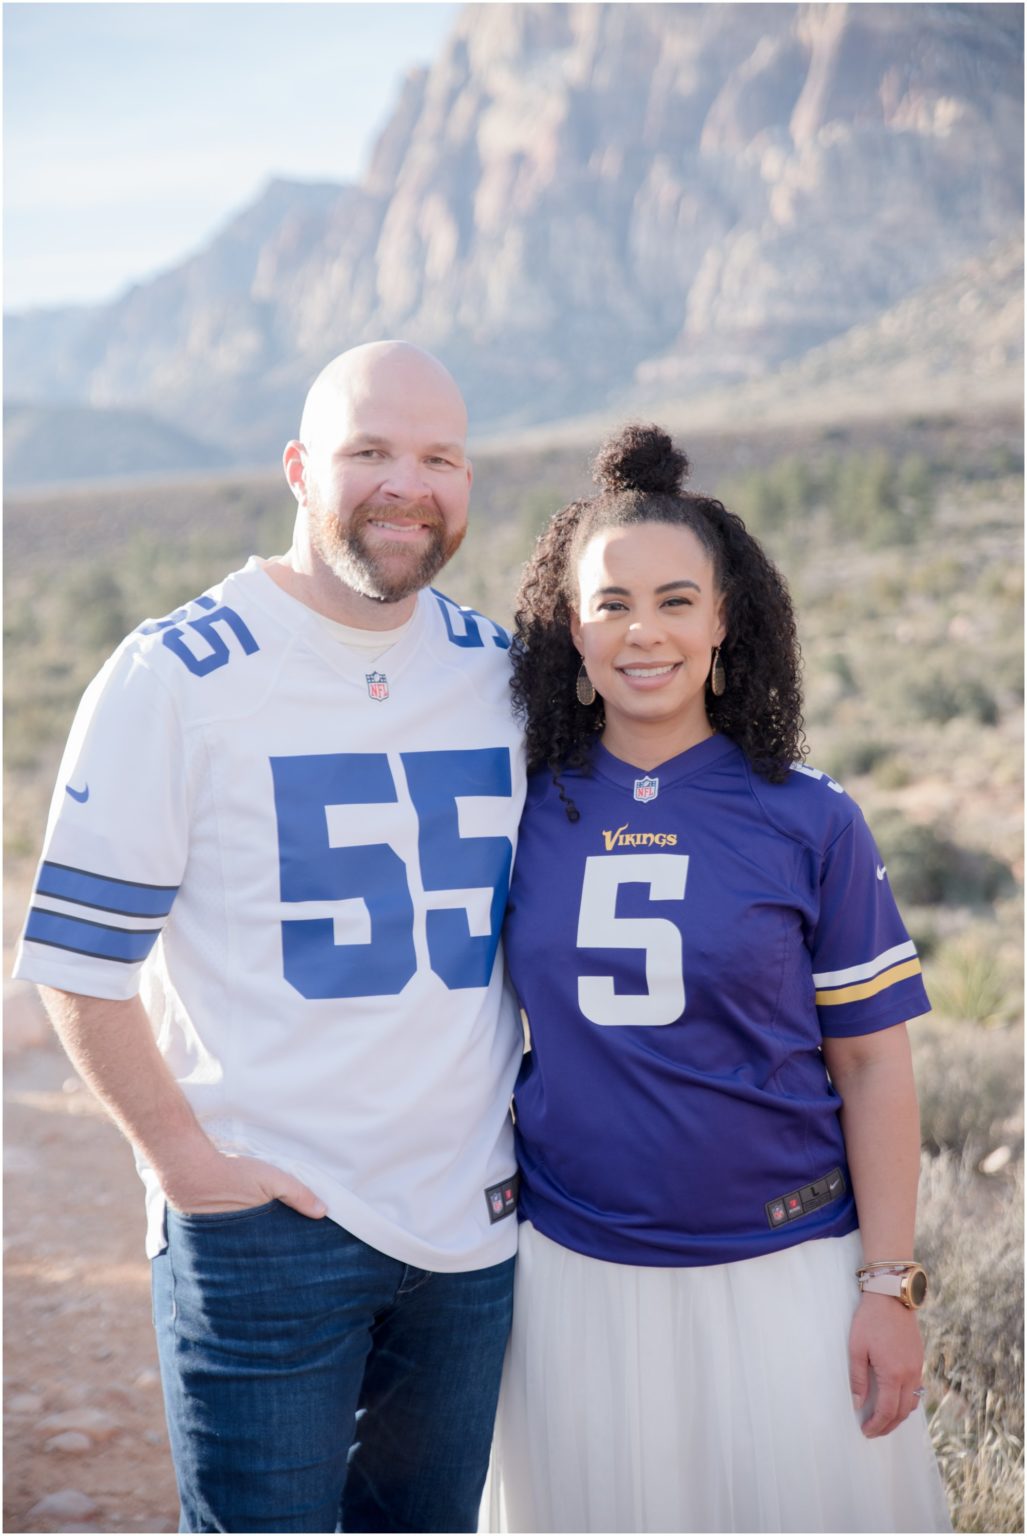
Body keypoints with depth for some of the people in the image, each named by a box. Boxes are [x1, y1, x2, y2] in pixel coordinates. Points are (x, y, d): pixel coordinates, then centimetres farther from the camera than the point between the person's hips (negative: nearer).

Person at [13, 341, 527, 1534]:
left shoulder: (505, 673, 6)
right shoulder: (177, 675, -9)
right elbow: (76, 955, -8)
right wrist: (180, 1149, -11)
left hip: (471, 1215, 5)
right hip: (264, 1220, -5)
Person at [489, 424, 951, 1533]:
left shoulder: (807, 821, -5)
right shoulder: (527, 813, 0)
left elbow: (871, 1064, -2)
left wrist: (888, 1285, -4)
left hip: (786, 1272, -1)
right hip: (577, 1276, 2)